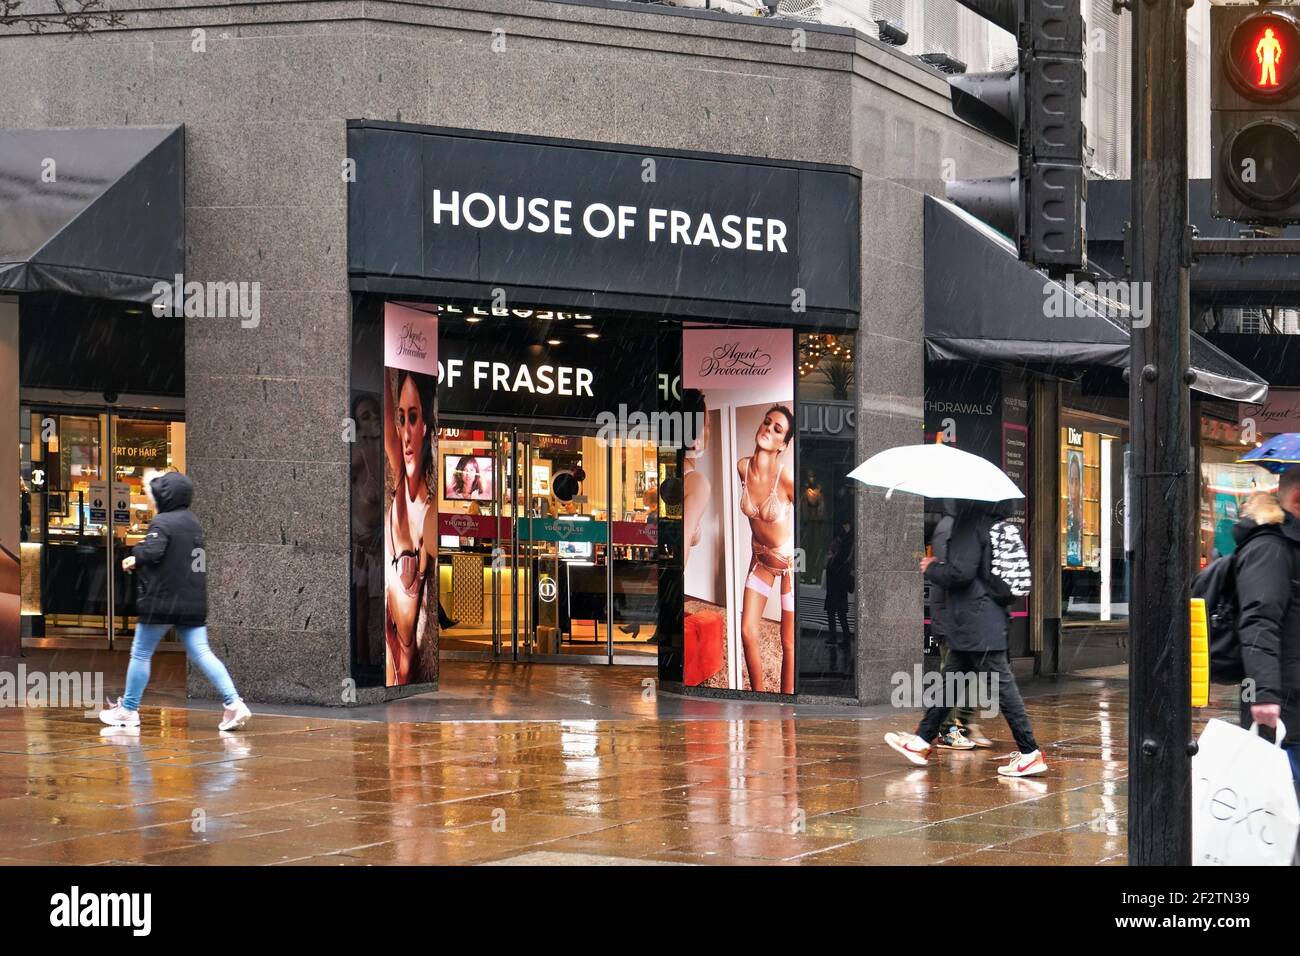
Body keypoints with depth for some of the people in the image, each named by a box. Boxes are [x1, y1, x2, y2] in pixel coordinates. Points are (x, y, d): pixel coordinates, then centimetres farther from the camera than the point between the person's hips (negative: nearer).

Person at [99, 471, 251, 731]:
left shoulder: (162, 522, -11)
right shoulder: (192, 522, 15)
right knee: (201, 654, 1)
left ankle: (128, 710, 16)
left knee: (141, 654, 7)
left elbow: (152, 552, -24)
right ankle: (234, 703, -12)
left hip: (162, 602, -7)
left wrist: (134, 559, -3)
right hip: (193, 603, 7)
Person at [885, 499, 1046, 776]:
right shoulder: (993, 523, 13)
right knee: (950, 680, 16)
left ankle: (1030, 753, -5)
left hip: (977, 625, -10)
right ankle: (923, 741, 25)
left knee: (1000, 684, -7)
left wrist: (931, 569, -4)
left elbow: (961, 572, -23)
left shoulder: (971, 525, -16)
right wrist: (940, 566, 16)